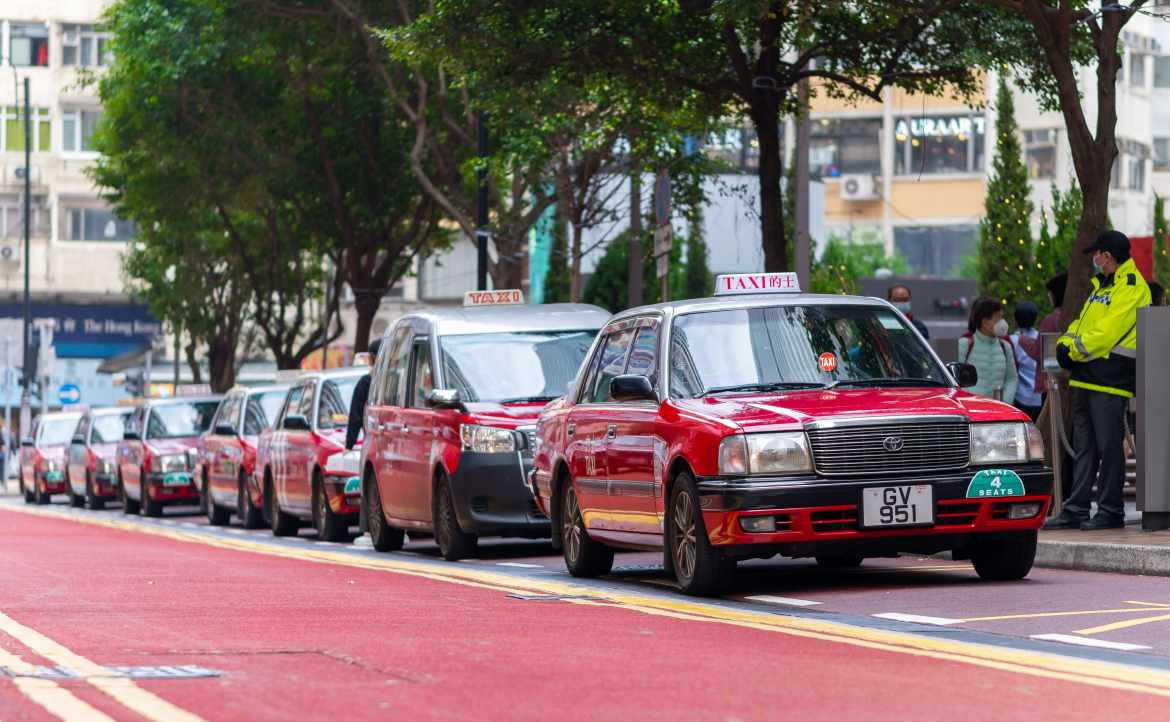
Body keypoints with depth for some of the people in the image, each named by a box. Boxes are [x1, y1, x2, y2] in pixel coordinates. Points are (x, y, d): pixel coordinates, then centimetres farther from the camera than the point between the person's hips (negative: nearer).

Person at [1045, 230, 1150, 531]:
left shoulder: (1132, 288, -11)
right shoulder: (1102, 285, 21)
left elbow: (1108, 333, -19)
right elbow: (1082, 323, 20)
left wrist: (1076, 350, -10)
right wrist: (1066, 343, 1)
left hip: (1110, 382, -9)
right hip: (1086, 380, 9)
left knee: (1109, 447, -5)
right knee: (1083, 447, 10)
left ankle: (1111, 511, 0)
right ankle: (1076, 510, 13)